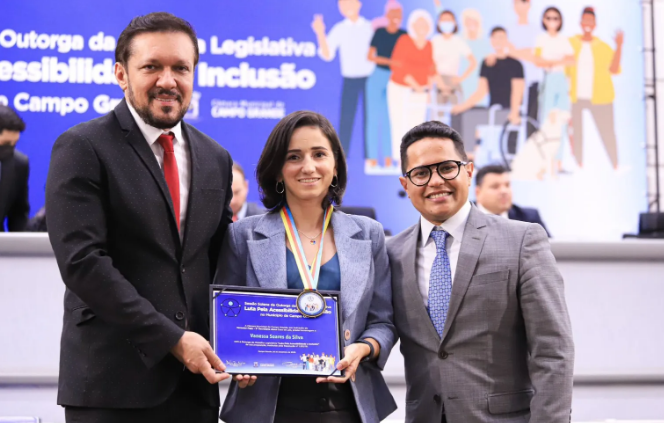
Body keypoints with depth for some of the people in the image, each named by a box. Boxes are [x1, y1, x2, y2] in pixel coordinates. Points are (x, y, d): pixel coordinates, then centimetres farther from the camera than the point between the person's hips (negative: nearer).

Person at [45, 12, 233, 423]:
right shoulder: (82, 149, -5)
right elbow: (83, 262, -13)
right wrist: (171, 339, -15)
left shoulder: (216, 159, 13)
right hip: (112, 384, -5)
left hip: (194, 382, 5)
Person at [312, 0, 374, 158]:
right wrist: (320, 34, -15)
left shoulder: (371, 27, 4)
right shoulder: (339, 30, 3)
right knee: (346, 119, -3)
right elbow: (327, 55, -5)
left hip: (370, 78, 0)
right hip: (350, 80, 0)